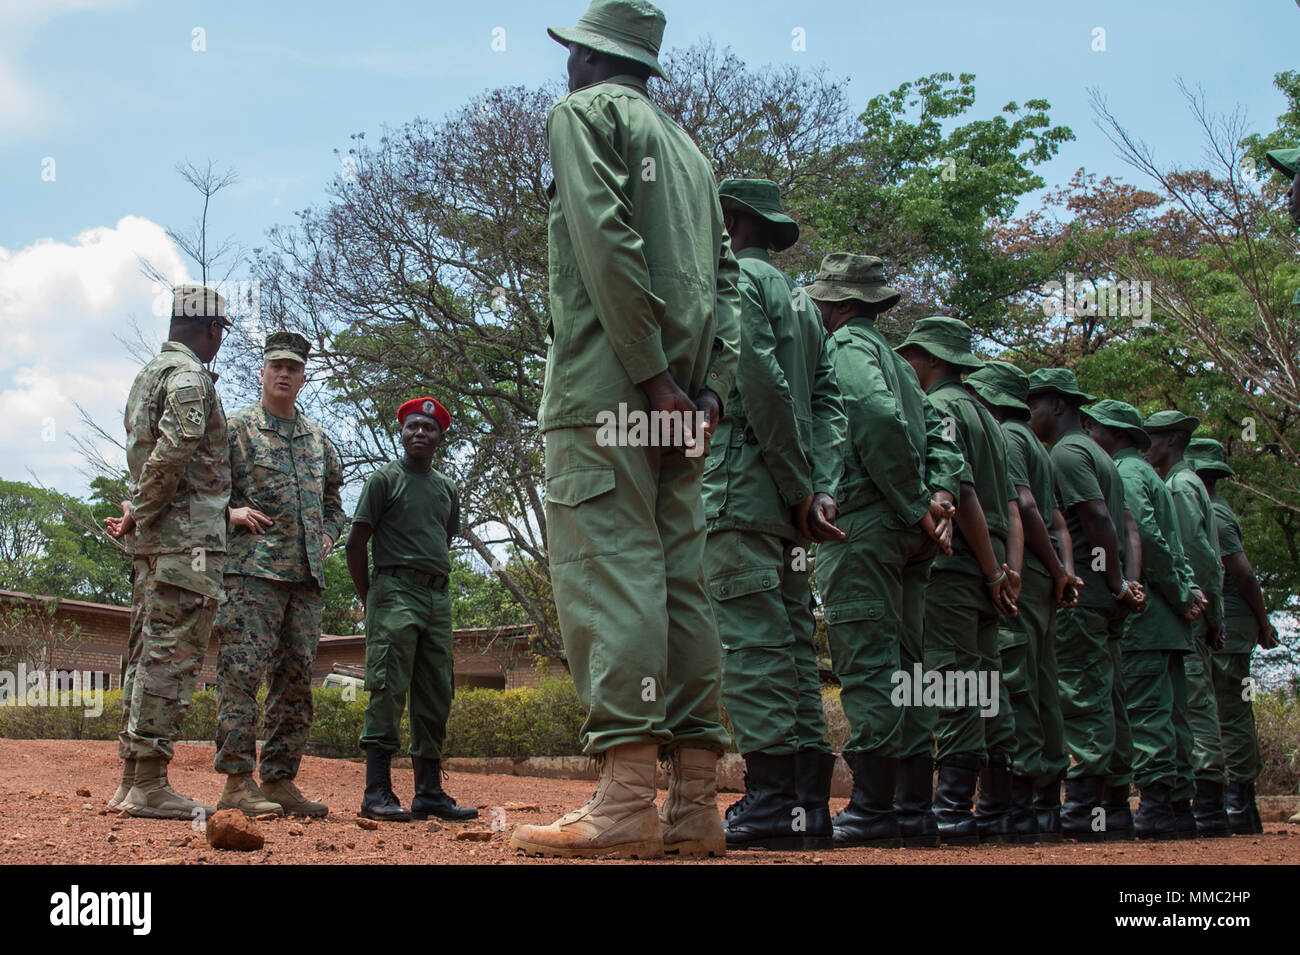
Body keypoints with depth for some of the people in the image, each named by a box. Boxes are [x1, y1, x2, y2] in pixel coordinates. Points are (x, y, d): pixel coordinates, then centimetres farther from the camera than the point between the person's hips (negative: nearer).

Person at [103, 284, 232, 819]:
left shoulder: (149, 374, 21)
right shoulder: (190, 378, -9)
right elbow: (170, 454, -20)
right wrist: (138, 515, -10)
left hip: (152, 539, 10)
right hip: (187, 540, -10)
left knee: (147, 656, 10)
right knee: (172, 657, -10)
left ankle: (133, 783, 13)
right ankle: (149, 785, -11)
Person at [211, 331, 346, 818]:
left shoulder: (318, 439, 21)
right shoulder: (235, 428, 4)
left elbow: (333, 500, 32)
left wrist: (328, 533, 15)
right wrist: (230, 511, -14)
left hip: (307, 576, 6)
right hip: (253, 570, -6)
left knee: (296, 678, 5)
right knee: (242, 673, -11)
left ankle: (279, 780, 10)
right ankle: (236, 782, -9)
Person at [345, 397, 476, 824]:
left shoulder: (447, 488, 20)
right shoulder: (385, 479, 3)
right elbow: (356, 542, 0)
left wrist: (437, 590, 16)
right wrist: (370, 599, -1)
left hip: (438, 597, 6)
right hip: (396, 591, -6)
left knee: (436, 698, 5)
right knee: (388, 689, -12)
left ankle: (429, 792, 9)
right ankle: (377, 792, -14)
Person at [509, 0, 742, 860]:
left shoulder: (583, 113, 4)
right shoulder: (687, 145, 27)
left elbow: (607, 241, -12)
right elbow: (725, 277, 16)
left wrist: (651, 374, -15)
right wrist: (710, 387, 6)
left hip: (607, 380, -7)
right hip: (683, 396, 8)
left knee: (608, 574, -13)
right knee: (680, 583, 5)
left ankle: (626, 799, -20)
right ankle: (695, 801, 4)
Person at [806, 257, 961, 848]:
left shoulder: (846, 347, -4)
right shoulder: (892, 358, 25)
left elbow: (881, 421, -20)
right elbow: (937, 433, 17)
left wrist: (914, 506, -14)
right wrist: (941, 494, 2)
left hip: (862, 524, -9)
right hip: (905, 533, 9)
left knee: (866, 664, -10)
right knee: (902, 664, 9)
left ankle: (873, 806, -12)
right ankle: (914, 808, 11)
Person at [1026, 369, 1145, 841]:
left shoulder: (1066, 452, -8)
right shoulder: (1098, 454, 22)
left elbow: (1100, 521, -17)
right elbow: (1127, 524, 16)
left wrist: (1116, 585, -10)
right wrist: (1129, 581, 5)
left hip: (1080, 595, -10)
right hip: (1107, 597, 10)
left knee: (1083, 699, -10)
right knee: (1106, 700, 10)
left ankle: (1085, 810, -12)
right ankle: (1114, 808, 13)